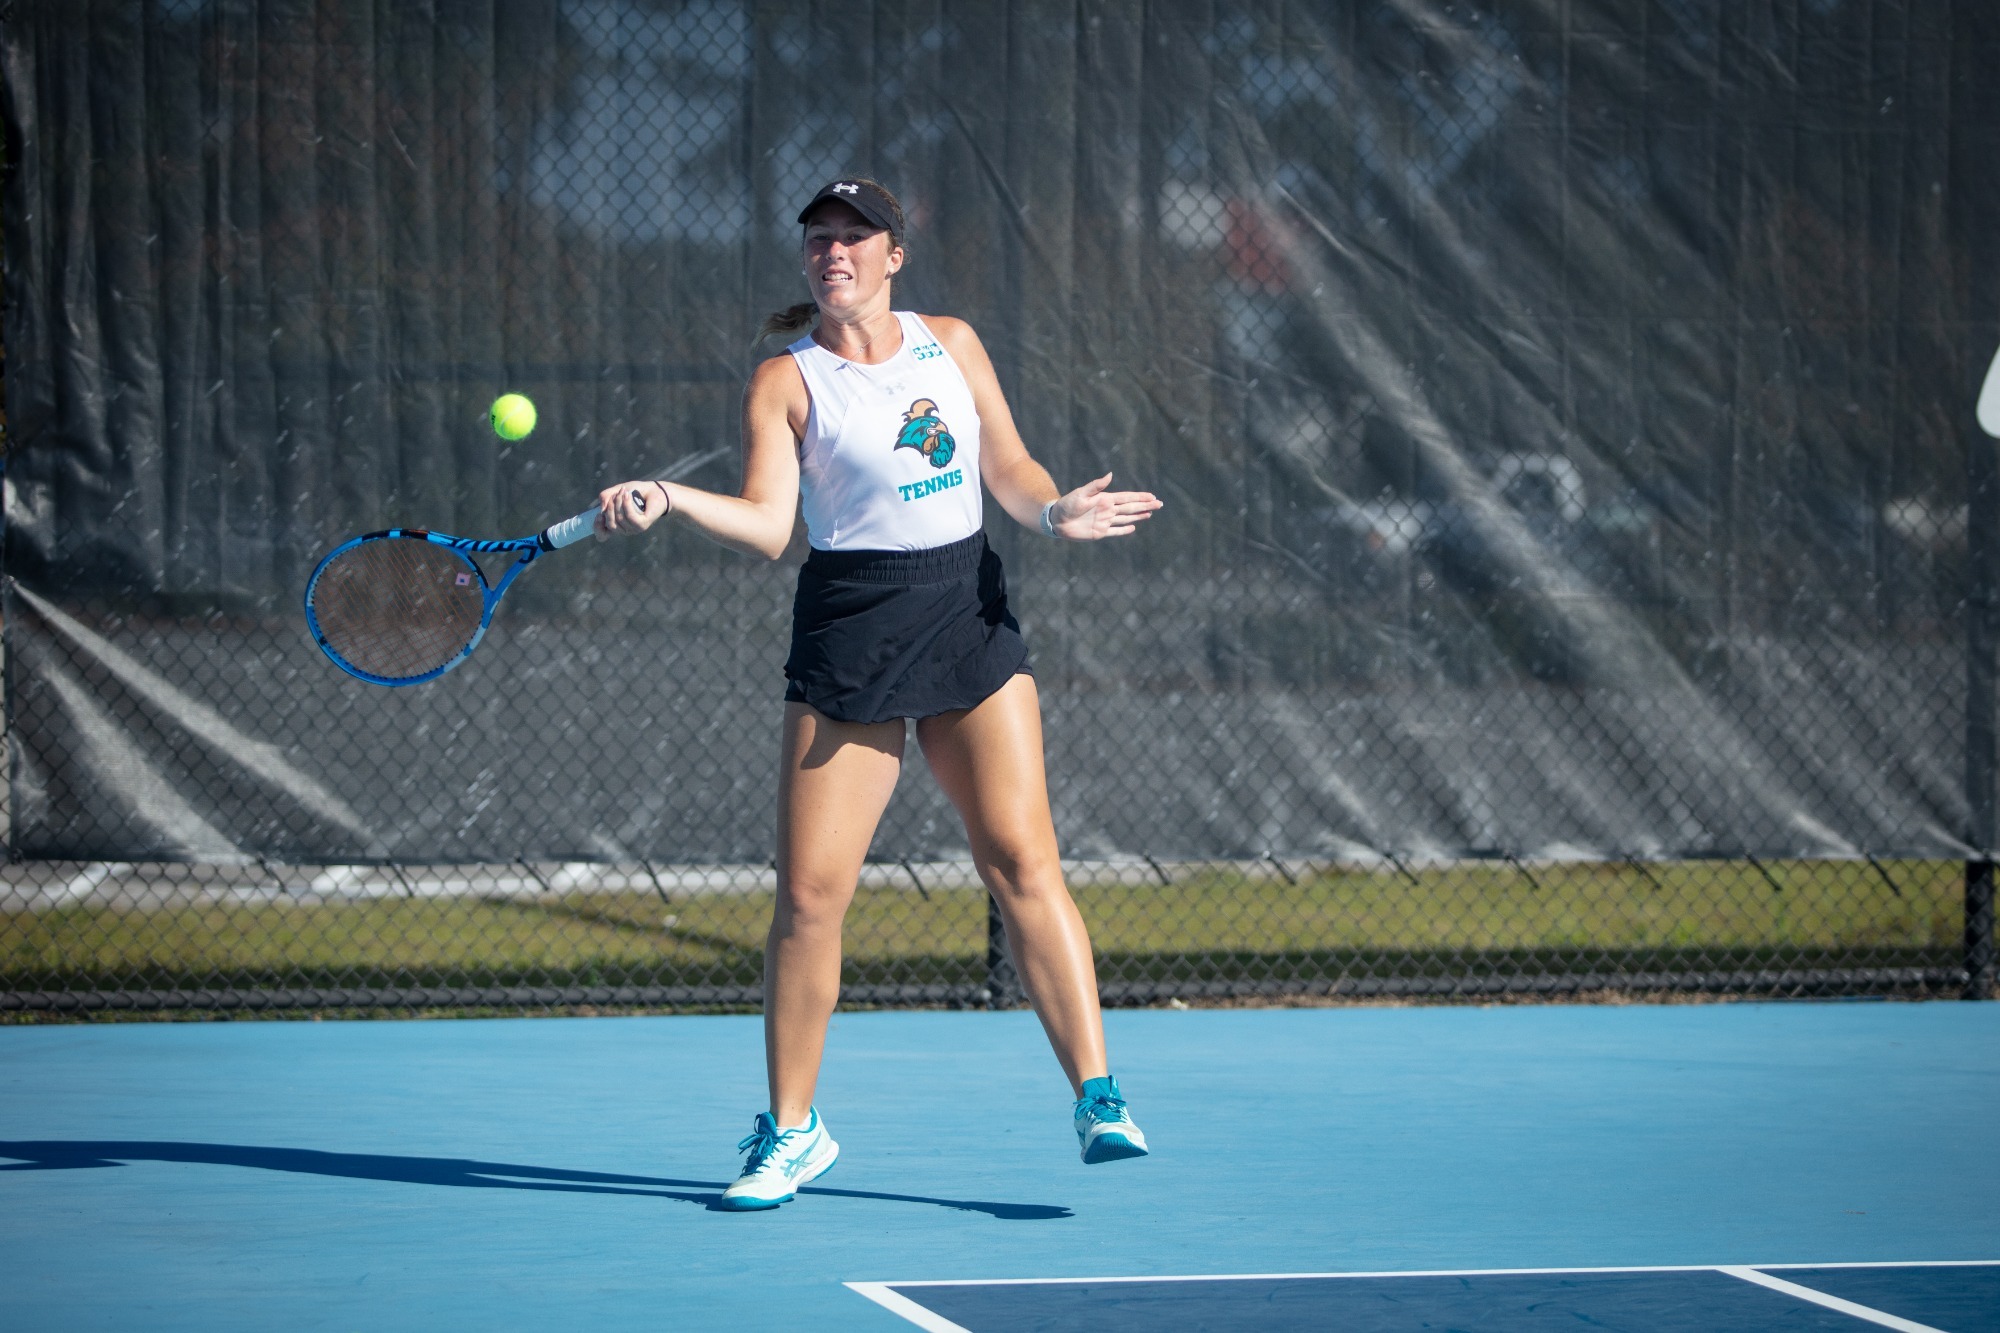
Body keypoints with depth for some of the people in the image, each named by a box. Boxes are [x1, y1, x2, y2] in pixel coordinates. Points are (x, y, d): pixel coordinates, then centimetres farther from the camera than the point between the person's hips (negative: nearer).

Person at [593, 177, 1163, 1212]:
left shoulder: (951, 342, 10)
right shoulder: (786, 381, 0)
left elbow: (1010, 471, 16)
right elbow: (768, 525, -11)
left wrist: (1057, 514, -5)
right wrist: (669, 501, -28)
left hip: (969, 617, 2)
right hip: (848, 634, -2)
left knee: (1022, 861, -8)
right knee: (810, 891, -4)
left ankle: (1097, 1097, -5)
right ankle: (790, 1130, 10)